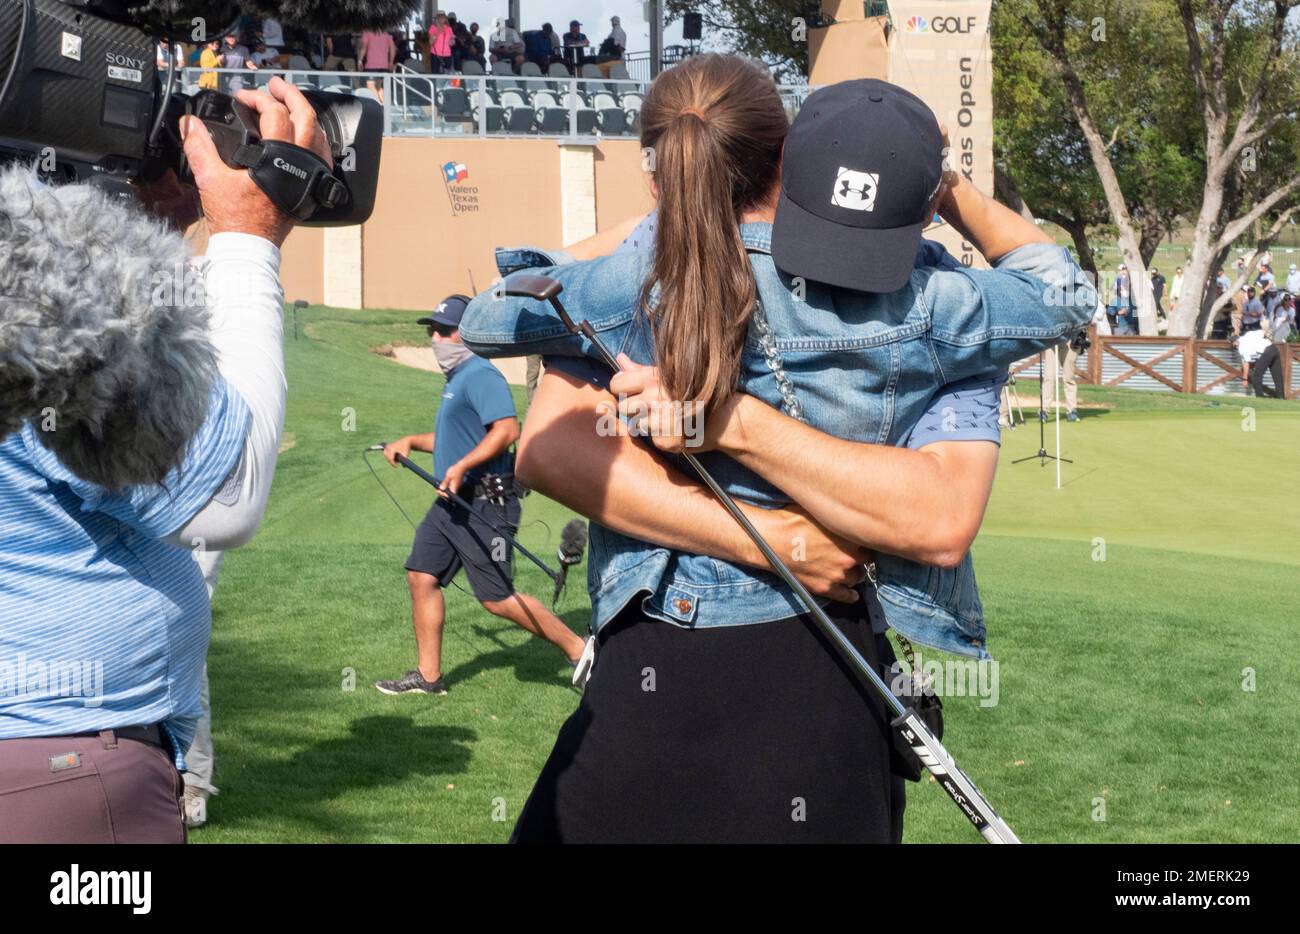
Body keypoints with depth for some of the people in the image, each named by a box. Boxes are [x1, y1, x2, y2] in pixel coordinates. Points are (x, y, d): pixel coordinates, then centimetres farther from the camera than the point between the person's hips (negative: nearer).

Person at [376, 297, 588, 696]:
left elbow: (507, 429, -28)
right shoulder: (457, 378, 18)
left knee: (498, 599, -8)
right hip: (450, 501, 10)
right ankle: (428, 676, 14)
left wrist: (461, 466, -33)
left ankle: (577, 648, 4)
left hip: (483, 503, -10)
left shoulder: (481, 375, -14)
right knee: (421, 576, 6)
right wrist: (410, 442, 20)